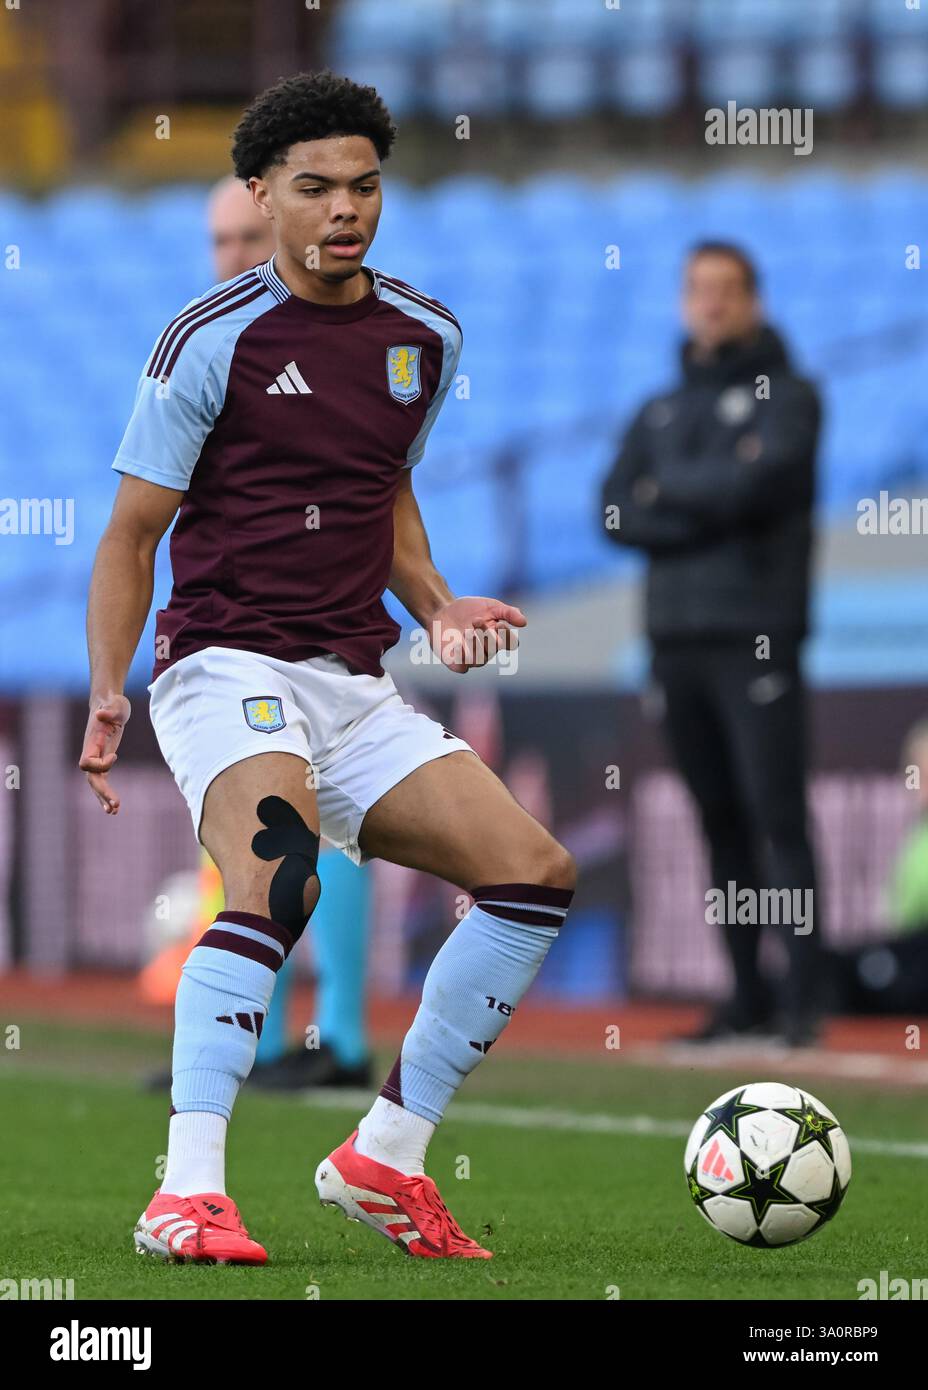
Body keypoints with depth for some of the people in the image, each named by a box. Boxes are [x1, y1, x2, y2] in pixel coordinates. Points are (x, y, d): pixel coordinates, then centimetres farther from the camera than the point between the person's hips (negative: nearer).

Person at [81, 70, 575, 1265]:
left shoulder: (424, 339, 12)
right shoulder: (214, 339, -6)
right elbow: (132, 531, -2)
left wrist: (435, 606, 11)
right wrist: (107, 693, -12)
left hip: (357, 691, 7)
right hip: (227, 667, -7)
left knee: (536, 873, -3)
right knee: (277, 875, -33)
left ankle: (383, 1161, 6)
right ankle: (187, 1195, -37)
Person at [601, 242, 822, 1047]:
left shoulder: (787, 397, 3)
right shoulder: (660, 414, 19)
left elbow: (754, 483, -14)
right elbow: (617, 514, 8)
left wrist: (669, 486, 1)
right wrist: (709, 504, -6)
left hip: (756, 637, -5)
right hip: (676, 639, 5)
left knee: (777, 816, -11)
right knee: (721, 823, 7)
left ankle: (804, 996, -13)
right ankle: (747, 995, 11)